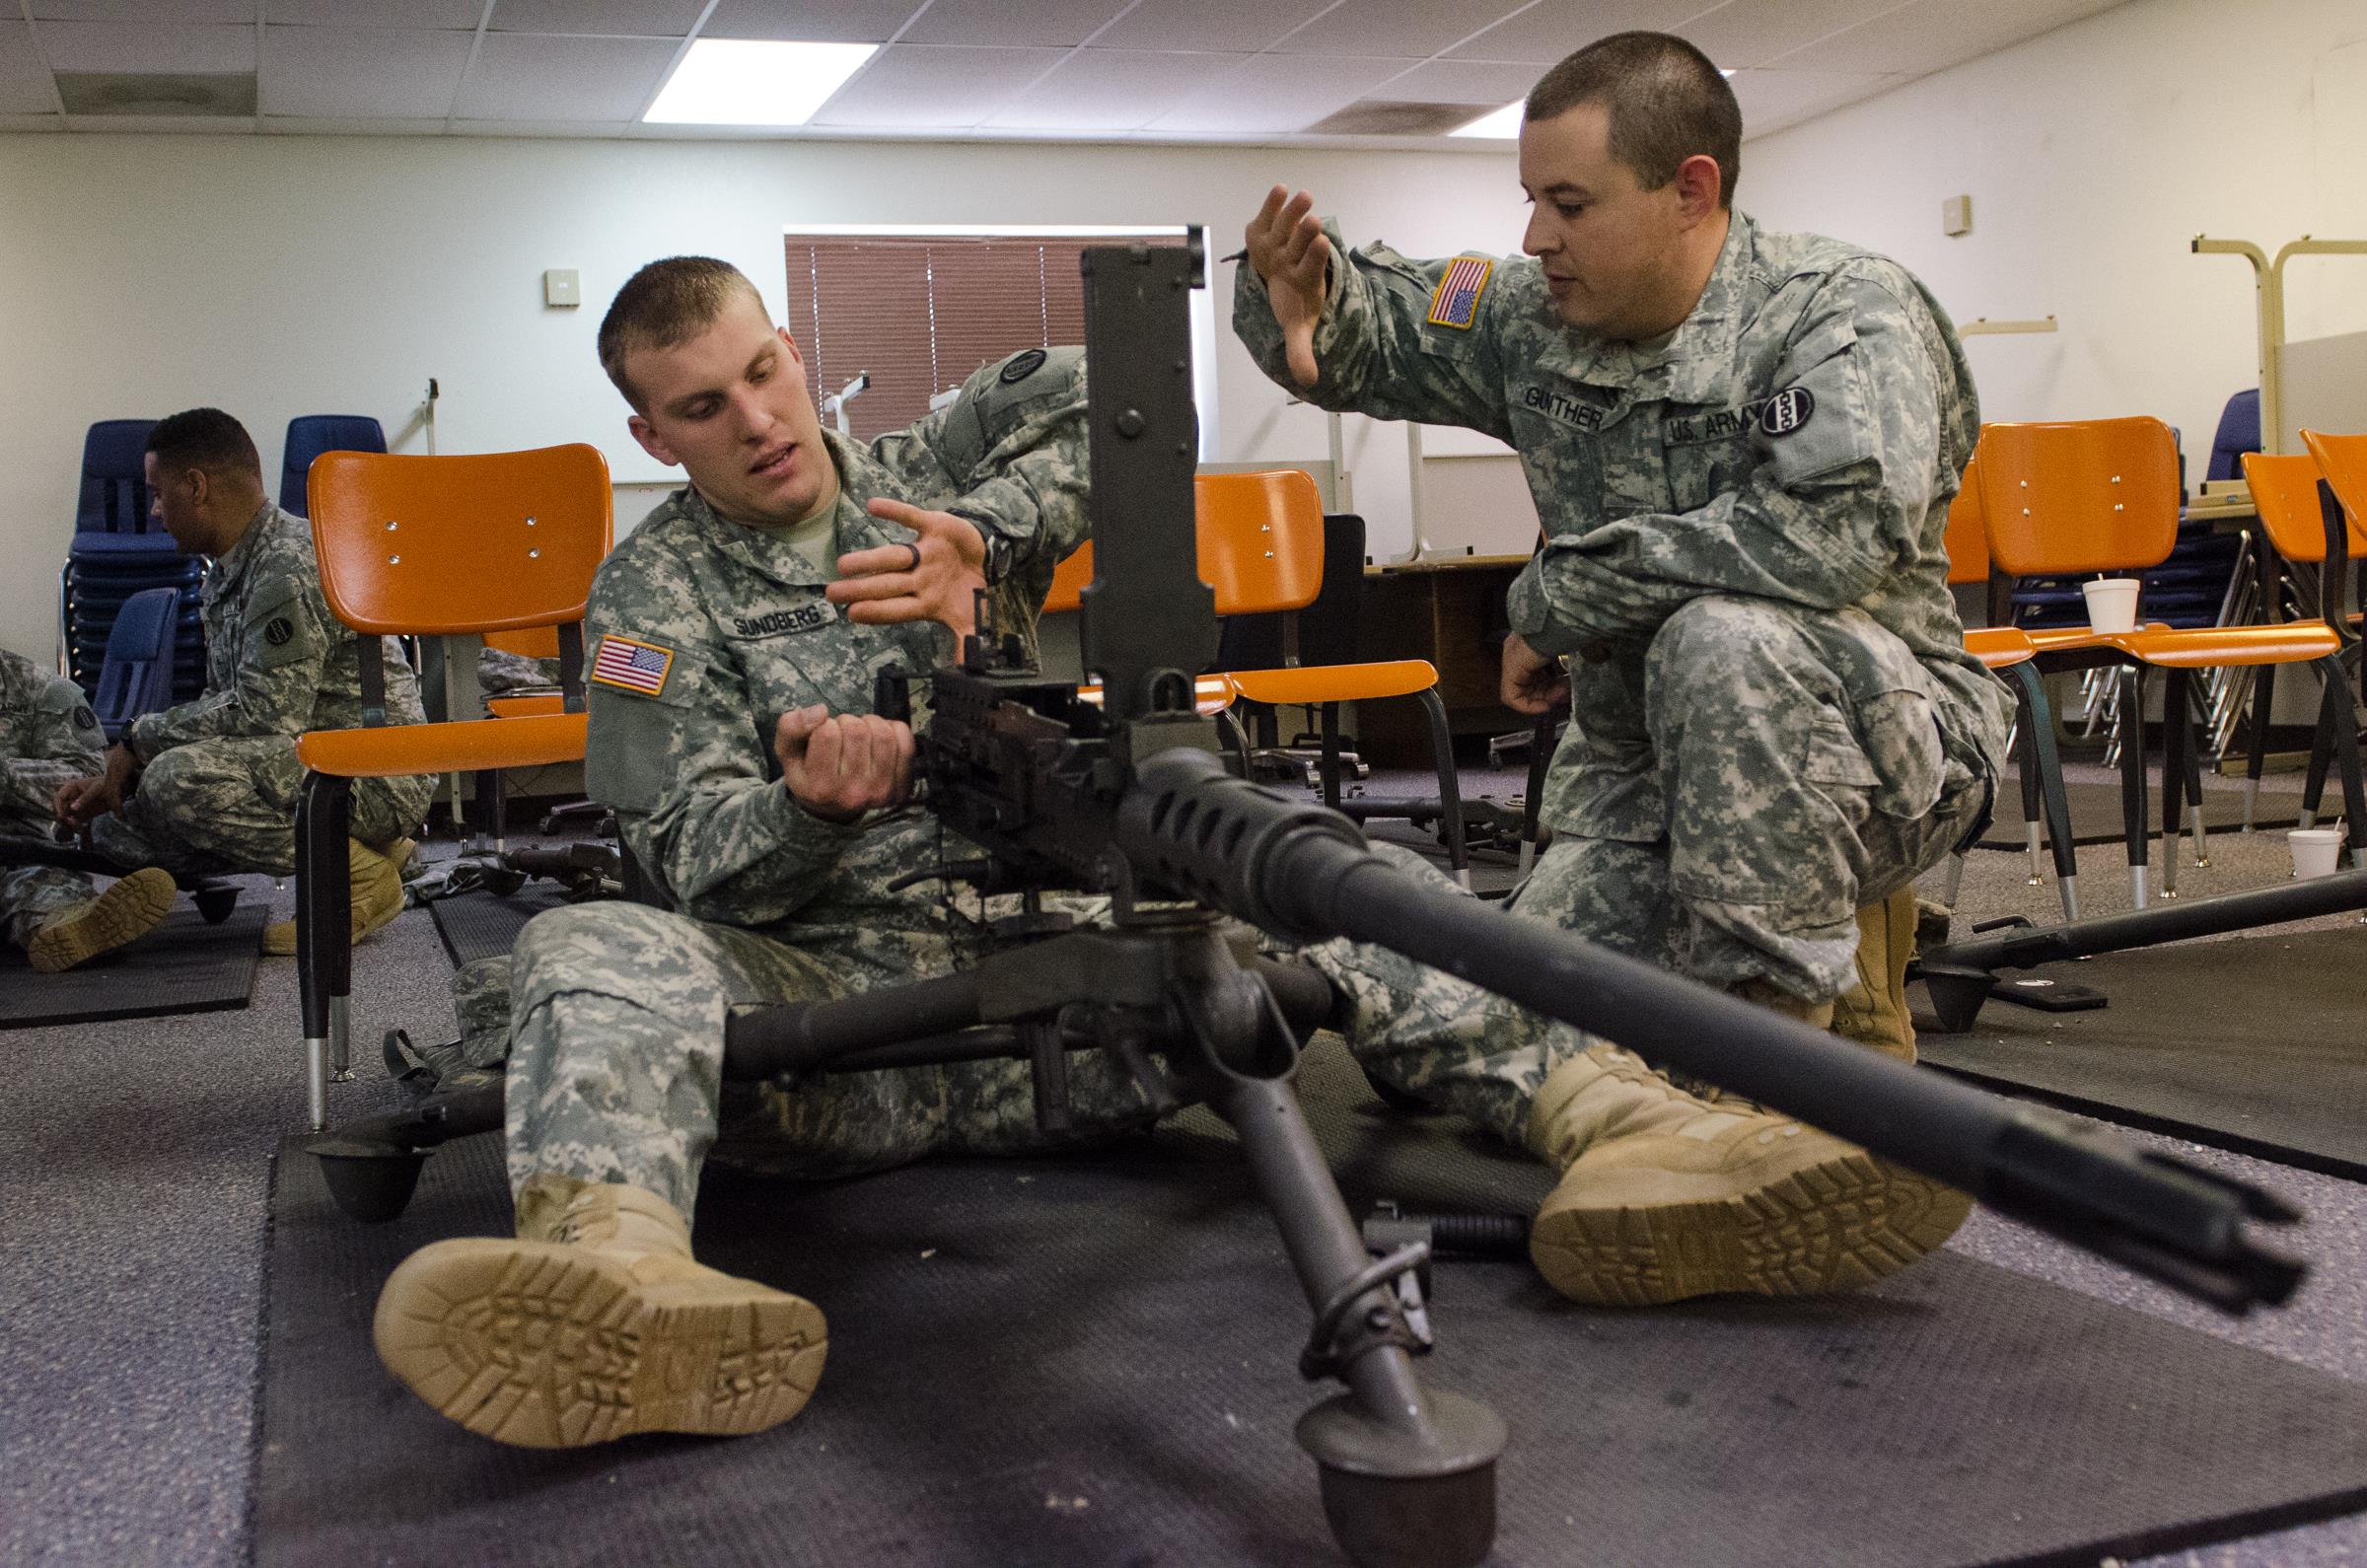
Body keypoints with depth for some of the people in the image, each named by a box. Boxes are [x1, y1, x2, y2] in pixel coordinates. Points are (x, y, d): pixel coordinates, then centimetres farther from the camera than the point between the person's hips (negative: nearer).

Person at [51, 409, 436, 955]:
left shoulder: (291, 564, -18)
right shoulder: (227, 576, 14)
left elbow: (264, 714, -24)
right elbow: (222, 707, 17)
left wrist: (142, 737, -11)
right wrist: (112, 775, 6)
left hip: (379, 772, -10)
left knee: (178, 782, -29)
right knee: (116, 823, 8)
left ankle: (362, 873, -11)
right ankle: (355, 839, 8)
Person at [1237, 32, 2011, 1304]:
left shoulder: (1847, 314, -13)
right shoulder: (1532, 319, 6)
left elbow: (1834, 529, -32)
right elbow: (1366, 331, 18)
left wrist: (1557, 593, -21)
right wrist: (1302, 292, -10)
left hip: (1865, 750, -6)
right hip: (1637, 782, 6)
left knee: (1726, 641, -38)